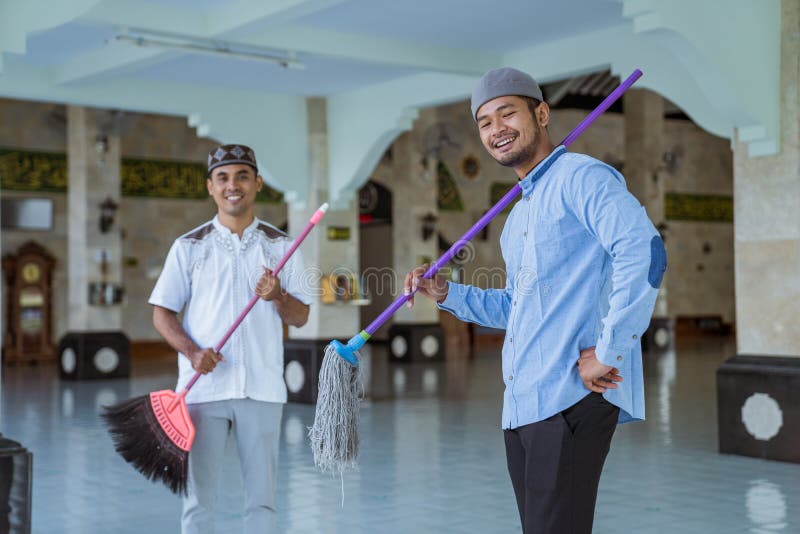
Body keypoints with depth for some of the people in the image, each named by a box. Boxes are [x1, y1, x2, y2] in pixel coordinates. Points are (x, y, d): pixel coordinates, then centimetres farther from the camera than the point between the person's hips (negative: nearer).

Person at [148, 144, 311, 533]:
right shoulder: (188, 247, 5)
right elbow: (162, 313, 5)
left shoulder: (281, 246, 8)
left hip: (262, 389, 1)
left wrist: (277, 296, -14)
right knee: (198, 497, 4)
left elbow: (300, 318, 8)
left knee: (261, 497, 5)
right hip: (203, 387, -1)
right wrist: (192, 351, -12)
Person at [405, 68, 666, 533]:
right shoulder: (516, 217, 25)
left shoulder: (581, 176, -6)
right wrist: (447, 294, 17)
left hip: (572, 398, -9)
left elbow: (643, 251, -21)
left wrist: (608, 353, -22)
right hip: (522, 403, 9)